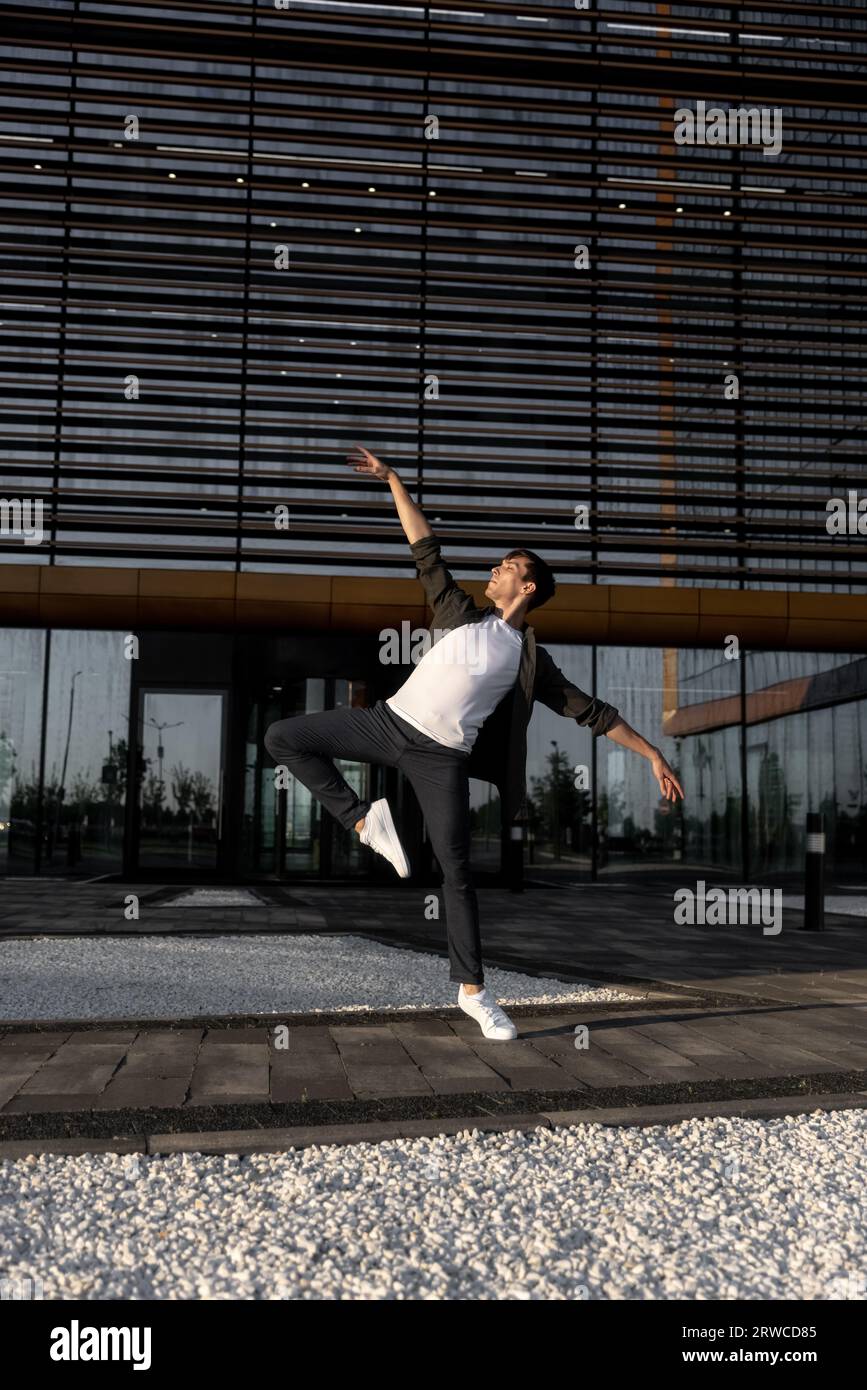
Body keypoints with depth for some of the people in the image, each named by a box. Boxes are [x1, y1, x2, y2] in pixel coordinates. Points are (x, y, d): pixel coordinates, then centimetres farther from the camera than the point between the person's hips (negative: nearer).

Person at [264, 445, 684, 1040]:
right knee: (283, 738, -4)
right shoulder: (462, 613, 13)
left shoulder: (532, 661, 7)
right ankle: (364, 819, 3)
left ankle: (473, 990, 6)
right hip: (389, 721, 3)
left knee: (457, 870, -7)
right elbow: (426, 550, 14)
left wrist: (651, 752, 6)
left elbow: (592, 710, 9)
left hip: (441, 756, -3)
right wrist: (393, 480, 12)